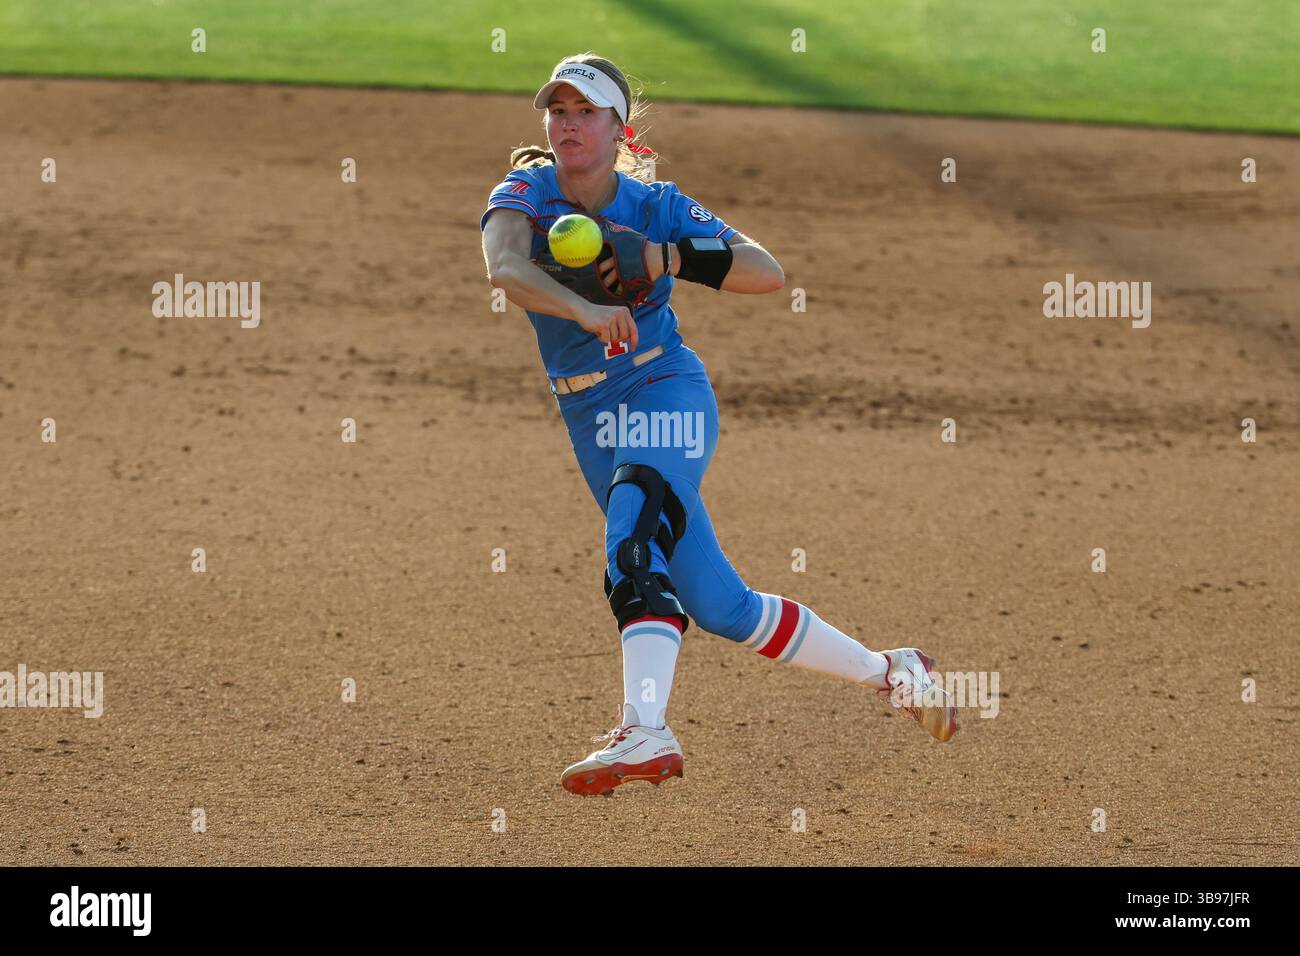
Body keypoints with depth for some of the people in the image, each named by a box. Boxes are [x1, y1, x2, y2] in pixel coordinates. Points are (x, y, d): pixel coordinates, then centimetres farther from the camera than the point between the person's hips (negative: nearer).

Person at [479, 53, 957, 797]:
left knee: (633, 540, -32)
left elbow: (769, 274, -11)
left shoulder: (655, 206, -6)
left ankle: (645, 733, -44)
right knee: (722, 609, 6)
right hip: (590, 421, 4)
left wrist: (668, 259, -24)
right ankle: (889, 673, 22)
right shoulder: (526, 194, -3)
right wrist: (582, 309, -45)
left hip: (665, 394, -4)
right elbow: (505, 268, -26)